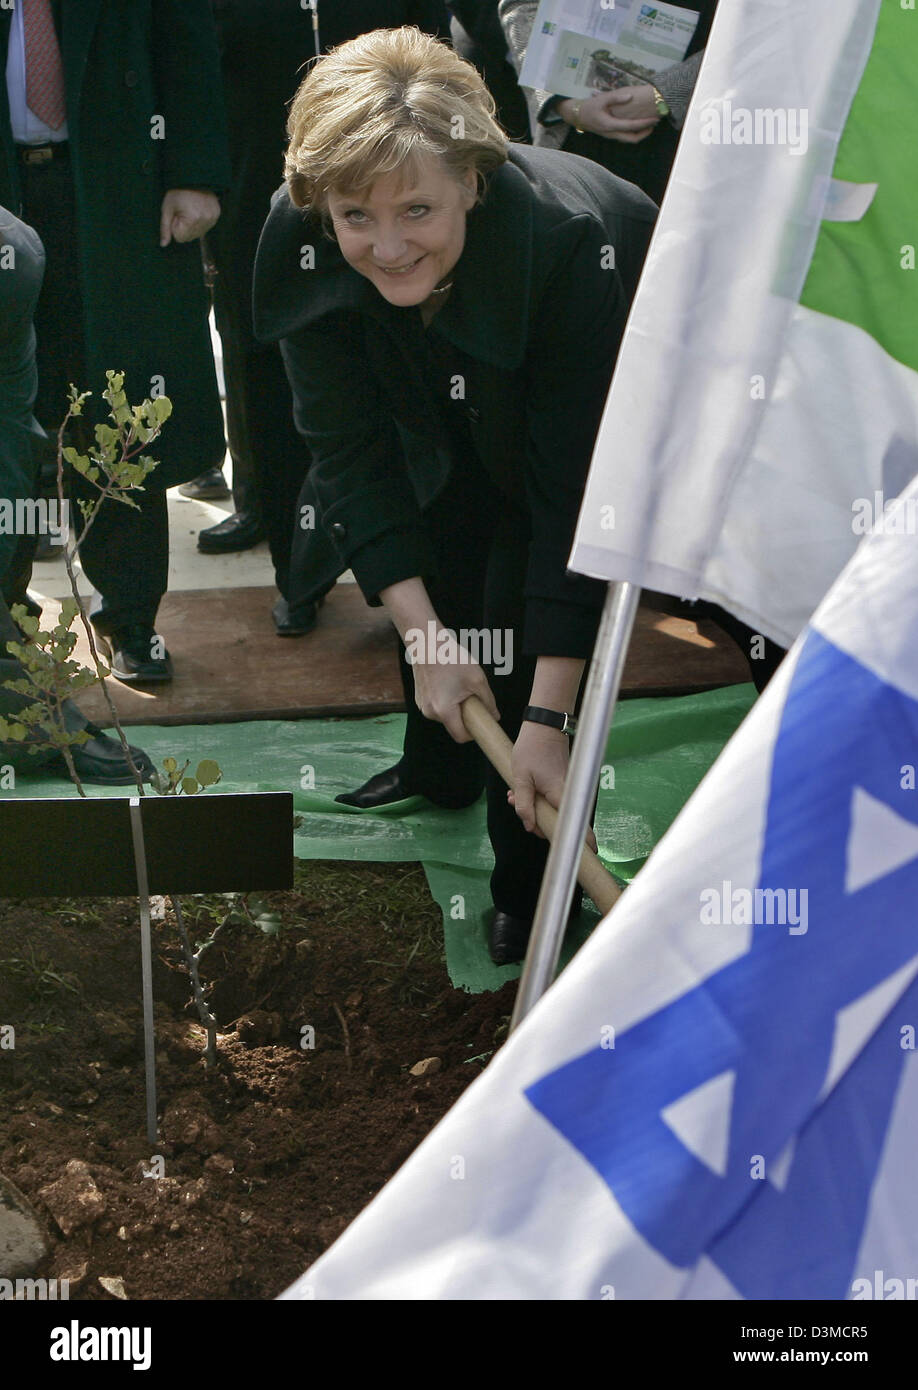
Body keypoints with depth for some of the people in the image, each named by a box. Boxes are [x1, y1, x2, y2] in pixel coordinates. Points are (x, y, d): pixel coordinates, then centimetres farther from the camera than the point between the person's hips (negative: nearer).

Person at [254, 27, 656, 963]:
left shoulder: (570, 243, -43)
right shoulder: (303, 243, -31)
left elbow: (576, 489, -39)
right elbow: (350, 448, -24)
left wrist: (548, 719, -39)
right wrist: (422, 630, -31)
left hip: (611, 406, -4)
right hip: (456, 417, 5)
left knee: (519, 601, -15)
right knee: (432, 575, 13)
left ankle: (531, 880, 3)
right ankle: (439, 769, 43)